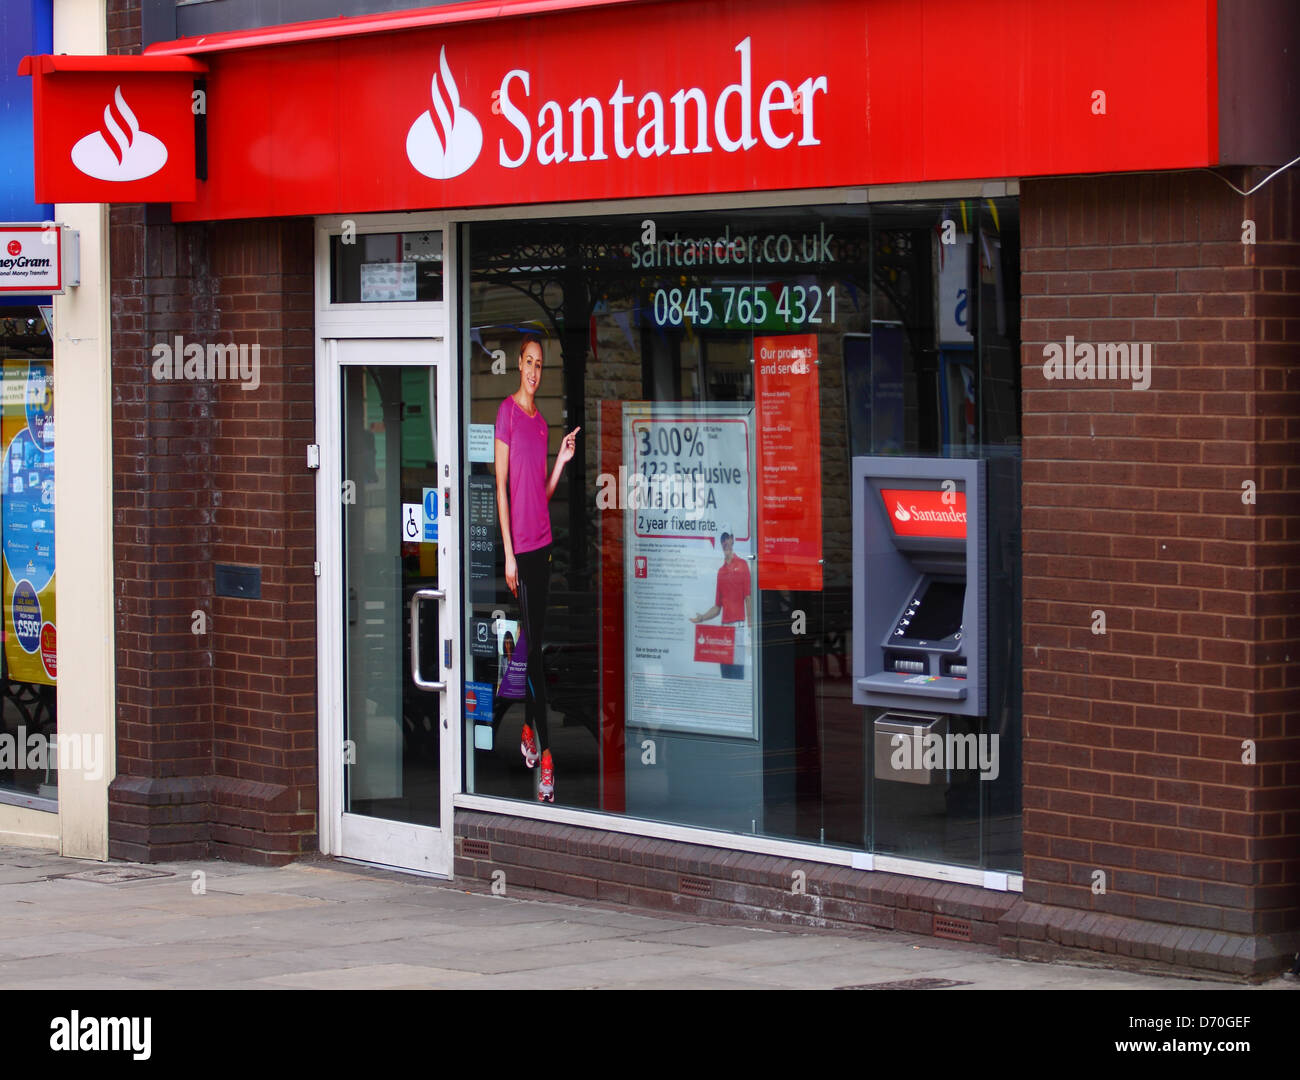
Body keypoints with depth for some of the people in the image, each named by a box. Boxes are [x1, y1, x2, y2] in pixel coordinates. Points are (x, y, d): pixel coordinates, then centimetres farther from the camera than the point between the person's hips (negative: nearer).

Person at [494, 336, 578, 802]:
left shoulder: (541, 422, 13)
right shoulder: (507, 413, -8)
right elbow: (502, 485, -11)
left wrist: (562, 460, 0)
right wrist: (508, 552, -14)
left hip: (542, 542, 7)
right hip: (520, 544, -7)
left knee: (536, 641, 13)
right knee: (533, 645, -8)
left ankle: (528, 729, 26)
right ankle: (545, 755, -9)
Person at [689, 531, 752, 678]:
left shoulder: (742, 565, -1)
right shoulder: (721, 571, 17)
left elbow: (749, 598, -6)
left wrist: (750, 625, -11)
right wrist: (702, 618, 9)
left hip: (739, 623, -6)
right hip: (724, 625, 6)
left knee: (737, 670, -9)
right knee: (725, 671, 5)